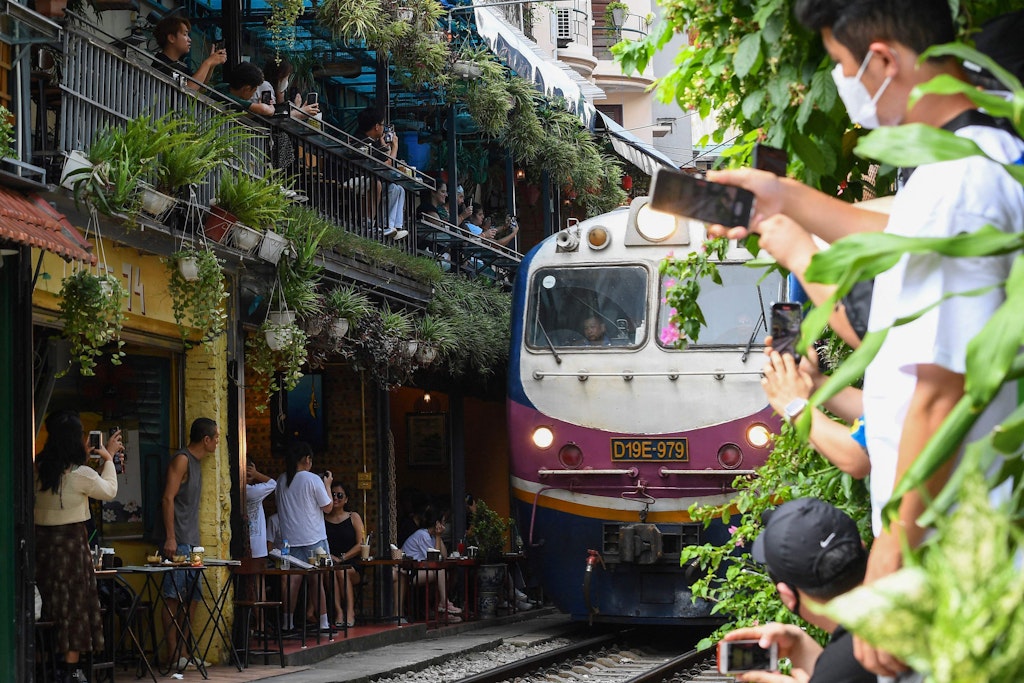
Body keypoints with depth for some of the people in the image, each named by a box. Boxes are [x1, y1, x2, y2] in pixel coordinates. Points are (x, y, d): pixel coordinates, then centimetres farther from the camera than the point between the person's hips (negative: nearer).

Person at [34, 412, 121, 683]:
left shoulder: (39, 469, 0)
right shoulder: (81, 474, -15)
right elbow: (109, 490, 3)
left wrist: (84, 454, 26)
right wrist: (108, 457, 15)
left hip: (41, 539, 5)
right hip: (71, 541, -5)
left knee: (49, 602, 13)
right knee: (74, 604, 3)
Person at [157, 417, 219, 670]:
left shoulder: (196, 462, 18)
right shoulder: (181, 460, -10)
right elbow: (168, 498, -17)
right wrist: (170, 538, -22)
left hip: (191, 542, 10)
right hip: (177, 542, -10)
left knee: (191, 598, 10)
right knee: (173, 597, -9)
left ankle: (183, 654, 15)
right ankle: (173, 656, -10)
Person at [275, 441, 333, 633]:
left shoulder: (282, 481, 6)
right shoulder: (313, 480, -9)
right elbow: (328, 507, -2)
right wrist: (327, 485, 11)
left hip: (290, 537, 4)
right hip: (313, 538, -4)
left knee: (293, 578, 4)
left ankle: (288, 622, 2)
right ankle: (323, 622, 3)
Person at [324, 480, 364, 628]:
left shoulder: (353, 518, 10)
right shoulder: (322, 519, 12)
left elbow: (361, 544, 0)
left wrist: (342, 558, -11)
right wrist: (329, 556, -15)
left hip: (352, 567, -1)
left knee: (342, 572, -34)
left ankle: (350, 612, -31)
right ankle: (338, 611, -35)